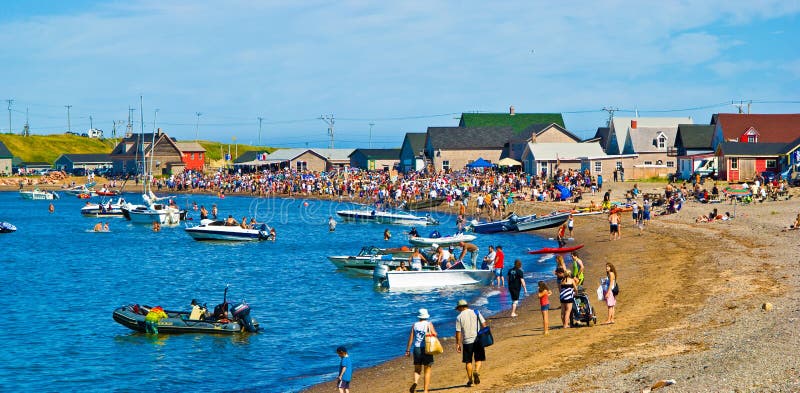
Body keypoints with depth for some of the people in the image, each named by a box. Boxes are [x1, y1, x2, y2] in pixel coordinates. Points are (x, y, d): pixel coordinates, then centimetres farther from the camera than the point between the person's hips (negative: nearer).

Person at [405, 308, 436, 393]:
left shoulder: (414, 325, 4)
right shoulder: (429, 324, -2)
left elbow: (411, 338, 1)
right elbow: (434, 334, -15)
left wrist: (408, 350, 5)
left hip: (417, 349, 2)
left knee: (417, 370, 13)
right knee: (427, 371, 8)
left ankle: (415, 382, -17)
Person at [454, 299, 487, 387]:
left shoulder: (459, 317, -2)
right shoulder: (476, 313, 4)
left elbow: (458, 332, -4)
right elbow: (484, 324, 1)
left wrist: (458, 344, 3)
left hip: (467, 341, -1)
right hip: (478, 340, 2)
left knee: (468, 361, 9)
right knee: (478, 359, 11)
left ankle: (470, 379, 9)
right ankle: (476, 371, -16)